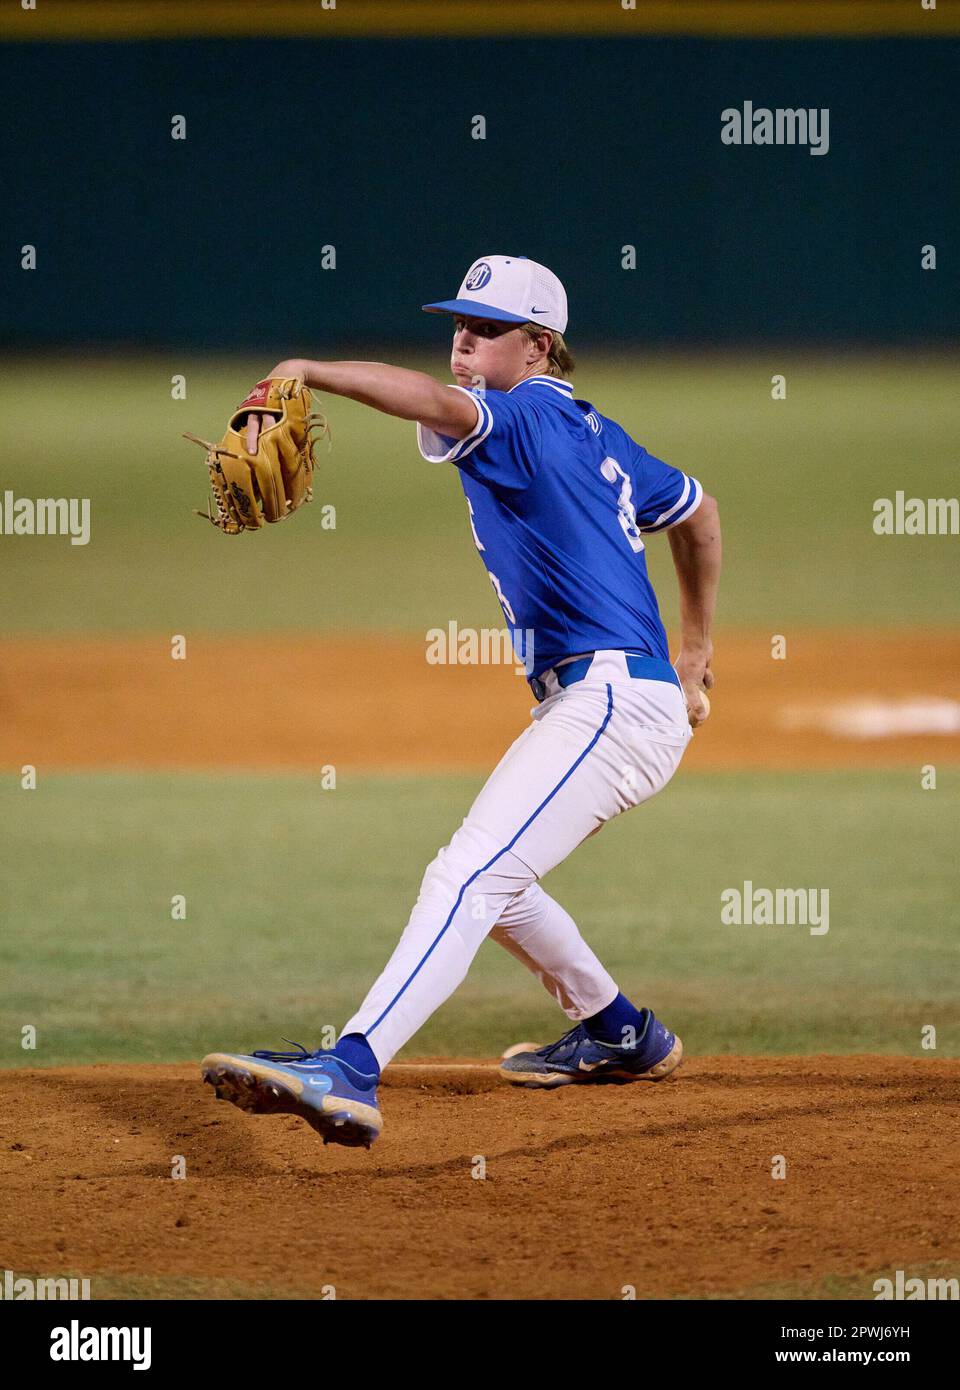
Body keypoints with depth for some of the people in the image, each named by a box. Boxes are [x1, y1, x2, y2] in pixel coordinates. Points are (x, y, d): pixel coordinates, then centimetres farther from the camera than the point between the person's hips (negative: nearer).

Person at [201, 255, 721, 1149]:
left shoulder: (528, 417, -8)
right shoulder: (591, 435, 20)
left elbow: (437, 403, -30)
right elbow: (695, 510, 32)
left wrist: (306, 372, -39)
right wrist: (694, 646, 40)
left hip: (616, 701, -11)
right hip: (579, 705, 11)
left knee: (471, 875, -25)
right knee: (488, 874, 26)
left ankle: (349, 1074, -41)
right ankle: (621, 1036, 40)